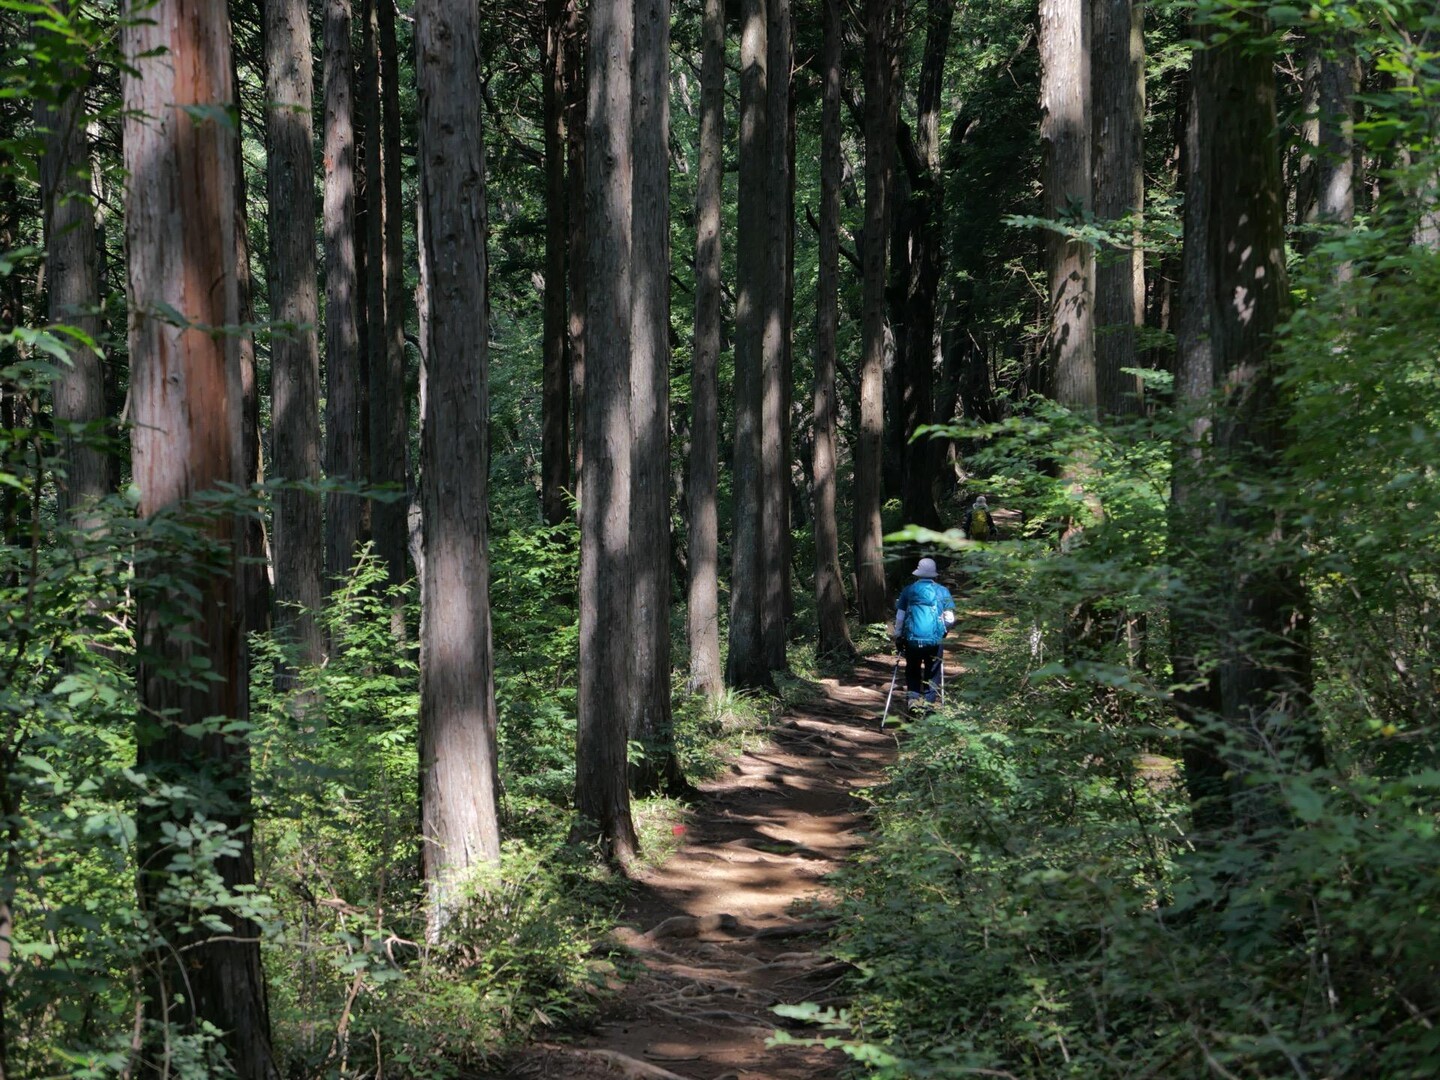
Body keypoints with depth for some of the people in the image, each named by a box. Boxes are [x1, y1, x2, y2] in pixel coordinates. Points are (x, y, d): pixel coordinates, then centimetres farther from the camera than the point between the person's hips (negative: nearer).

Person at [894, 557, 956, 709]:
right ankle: (929, 701, 6)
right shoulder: (943, 592, 5)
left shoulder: (908, 590, 4)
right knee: (932, 673, 12)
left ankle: (913, 697, 1)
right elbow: (950, 619, 2)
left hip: (912, 639, 1)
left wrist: (898, 636, 12)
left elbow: (900, 616, 3)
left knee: (912, 671, 17)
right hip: (935, 640, -1)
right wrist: (943, 632, 20)